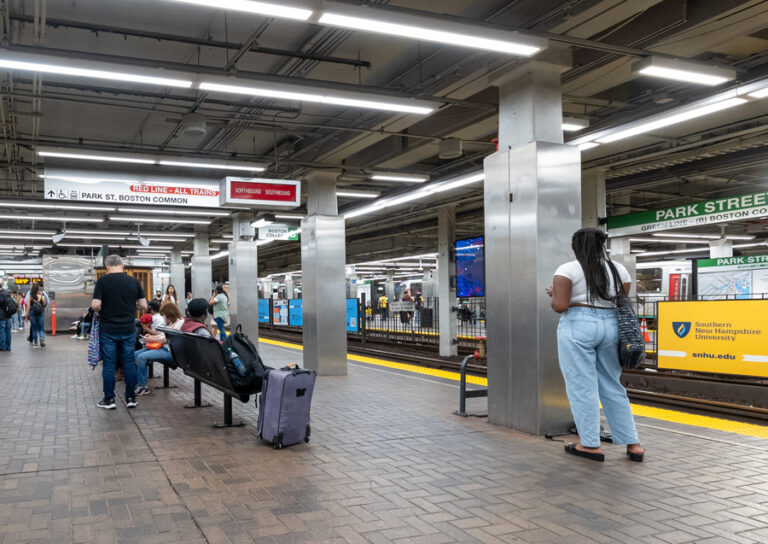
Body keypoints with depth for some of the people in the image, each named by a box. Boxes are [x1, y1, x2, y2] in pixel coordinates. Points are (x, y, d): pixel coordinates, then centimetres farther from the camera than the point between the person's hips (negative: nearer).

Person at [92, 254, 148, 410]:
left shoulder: (102, 281, -7)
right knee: (129, 363, 9)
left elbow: (95, 305, -14)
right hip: (128, 329, 2)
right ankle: (131, 398, 12)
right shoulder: (134, 282, 0)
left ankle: (109, 399, 10)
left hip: (108, 330, -2)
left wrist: (100, 312, 8)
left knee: (109, 365, 5)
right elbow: (144, 306, 0)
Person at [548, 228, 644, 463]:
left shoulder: (568, 269, -7)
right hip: (610, 327, 6)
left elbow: (560, 306, -14)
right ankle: (632, 444, 16)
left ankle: (591, 445, 5)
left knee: (582, 387, 1)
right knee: (612, 387, 13)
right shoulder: (619, 269, 9)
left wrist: (553, 294, 5)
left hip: (577, 327, -5)